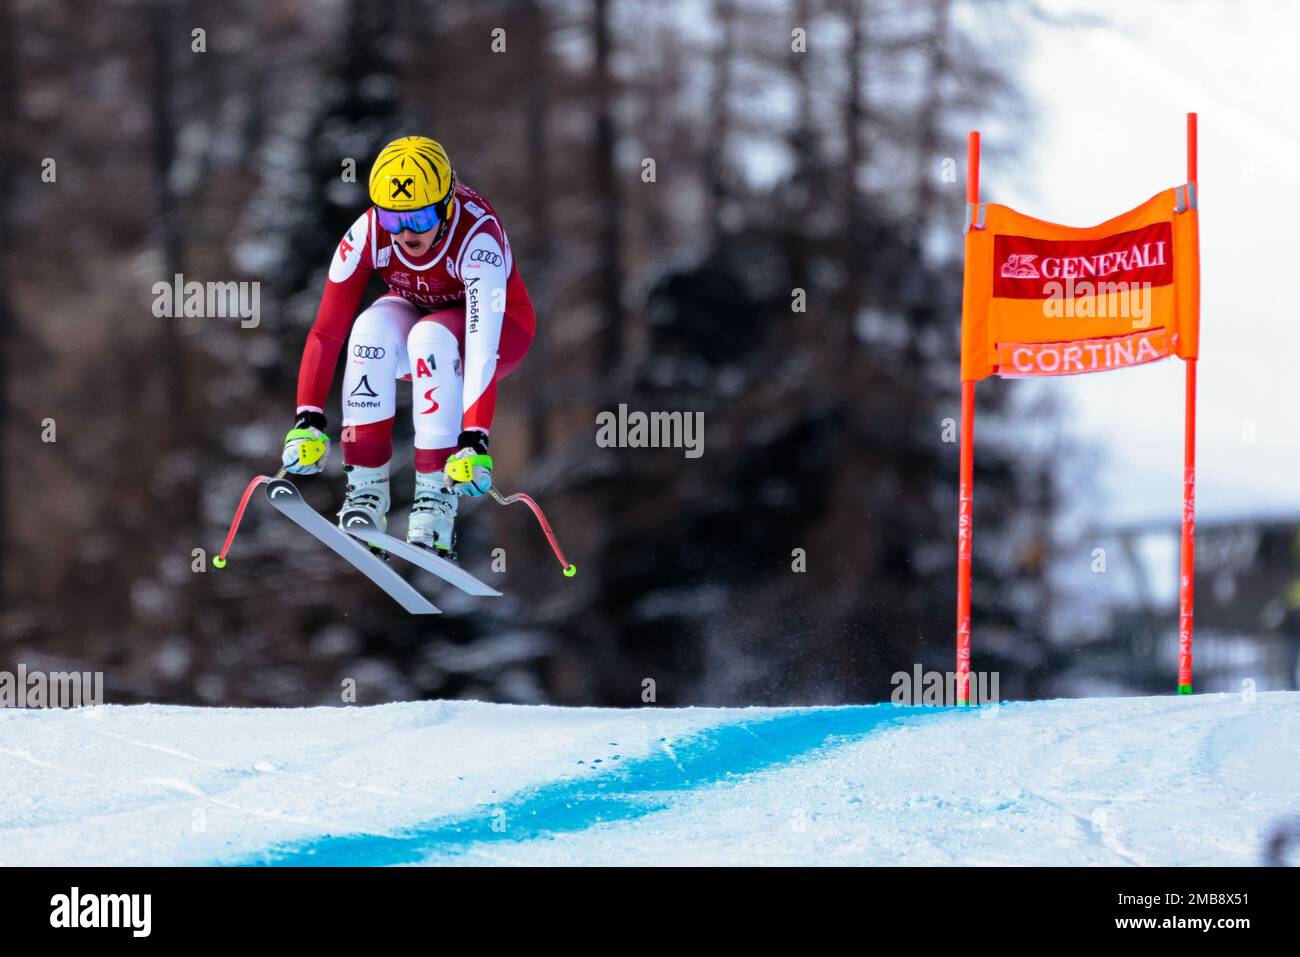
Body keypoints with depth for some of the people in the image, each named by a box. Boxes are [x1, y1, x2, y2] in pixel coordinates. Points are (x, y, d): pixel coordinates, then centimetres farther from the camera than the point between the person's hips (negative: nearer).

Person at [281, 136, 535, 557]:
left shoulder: (477, 237, -36)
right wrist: (307, 420, -34)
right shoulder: (367, 234, -26)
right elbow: (327, 330, -25)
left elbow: (482, 345, -45)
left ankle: (437, 497, -32)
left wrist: (474, 440, -54)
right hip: (415, 314, 3)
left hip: (502, 328, -3)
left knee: (431, 337, -36)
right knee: (373, 327, -31)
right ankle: (366, 487, -28)